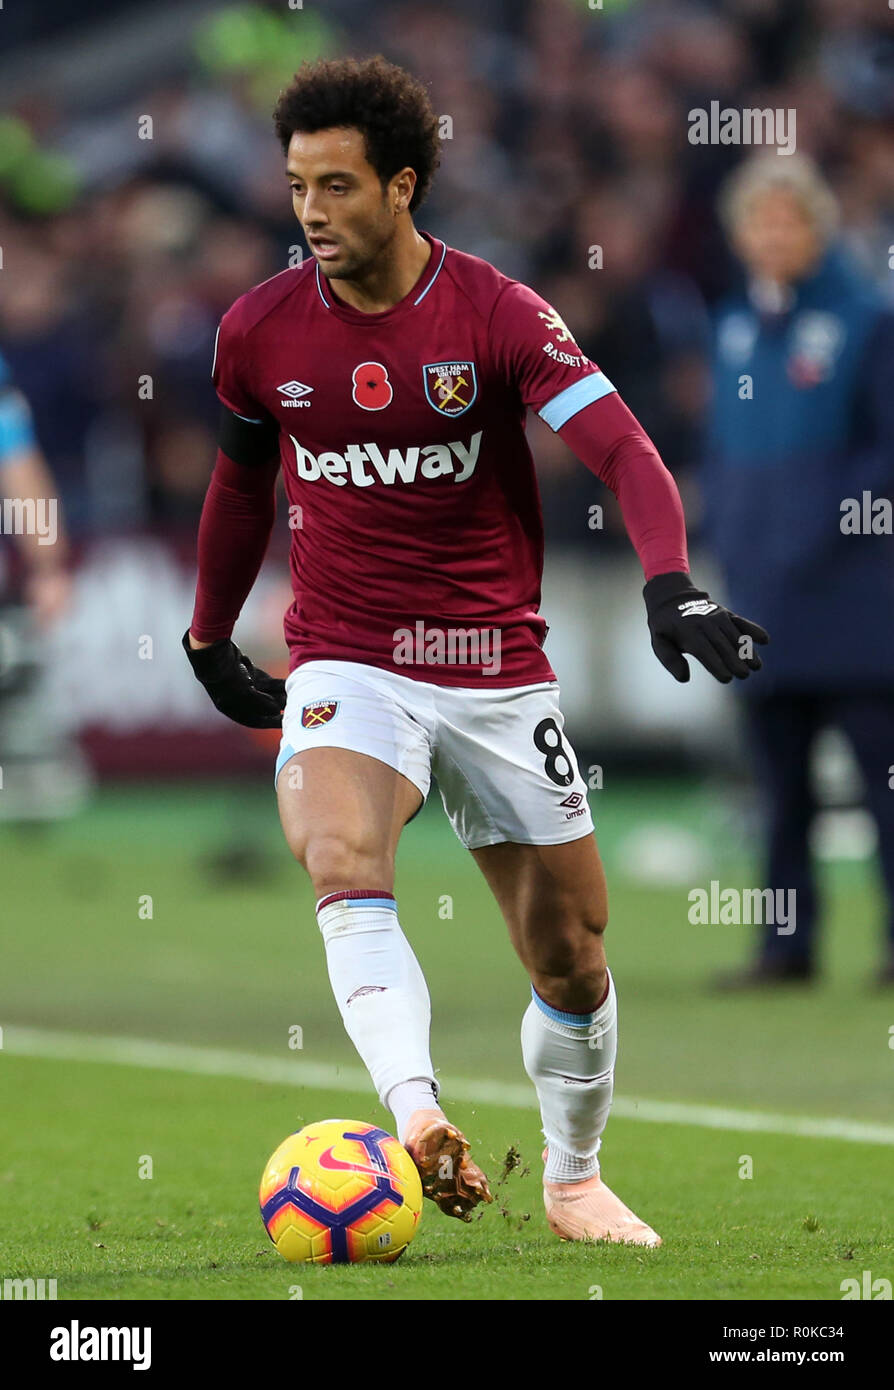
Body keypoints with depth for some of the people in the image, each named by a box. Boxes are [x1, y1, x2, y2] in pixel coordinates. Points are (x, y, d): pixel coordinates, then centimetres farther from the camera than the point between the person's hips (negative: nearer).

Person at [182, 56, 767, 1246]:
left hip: (499, 674, 0)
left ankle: (574, 1180, 30)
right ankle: (417, 1119, -47)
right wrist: (210, 638, 27)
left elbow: (623, 451, -19)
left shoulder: (496, 313, -10)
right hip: (346, 668, 0)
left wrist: (671, 587, -36)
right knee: (341, 862, -31)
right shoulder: (260, 331, 0)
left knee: (570, 957, 7)